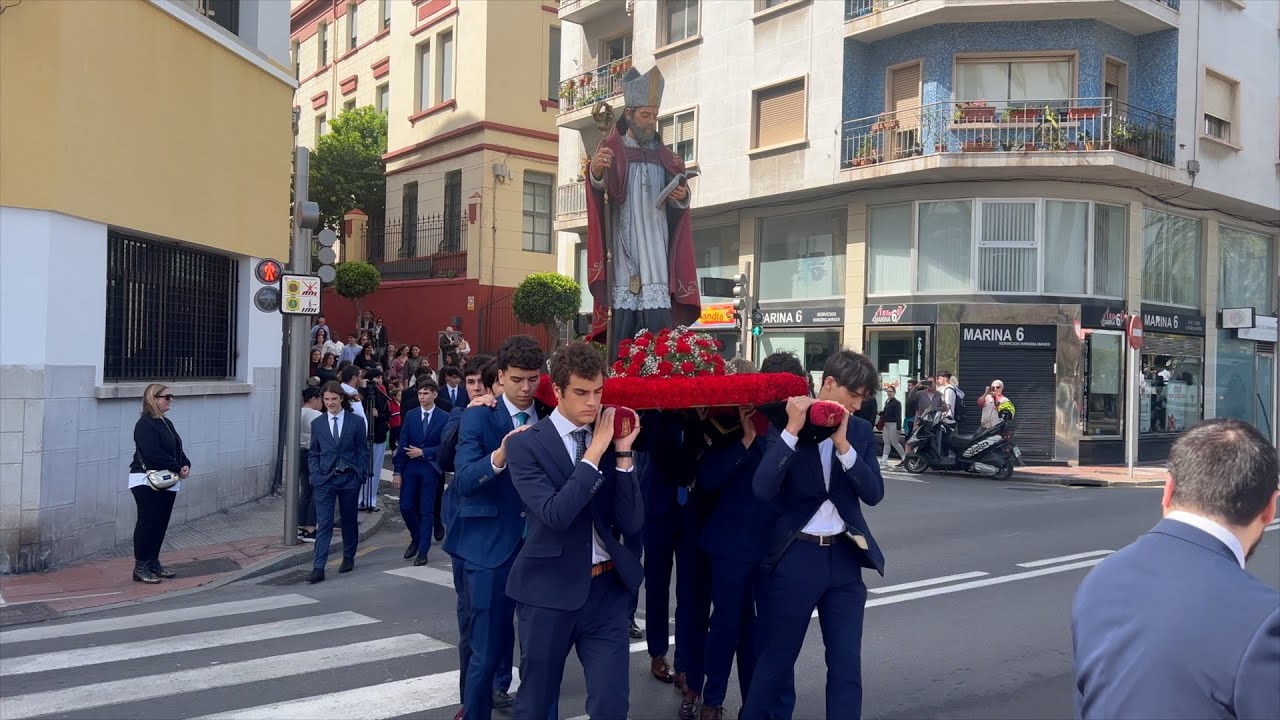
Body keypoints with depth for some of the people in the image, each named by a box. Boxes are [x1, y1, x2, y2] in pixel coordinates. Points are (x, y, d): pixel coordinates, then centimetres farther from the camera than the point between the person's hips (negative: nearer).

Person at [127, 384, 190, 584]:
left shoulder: (166, 423, 14)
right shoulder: (145, 424, -15)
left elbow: (177, 449, 16)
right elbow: (153, 455, -23)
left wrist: (186, 465, -3)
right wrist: (178, 468, -18)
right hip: (148, 482, -9)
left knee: (161, 524, 12)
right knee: (147, 524, -4)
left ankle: (153, 563, 21)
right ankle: (140, 567, 3)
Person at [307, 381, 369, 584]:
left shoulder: (356, 421, -1)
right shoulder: (317, 423, 5)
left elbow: (363, 451, 2)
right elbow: (313, 453, 10)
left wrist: (359, 475, -4)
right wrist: (316, 475, -2)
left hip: (349, 478, 0)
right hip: (324, 479, 0)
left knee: (349, 520, 13)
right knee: (323, 524, -6)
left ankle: (348, 558, 32)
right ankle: (318, 568, -7)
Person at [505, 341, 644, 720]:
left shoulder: (612, 439, 4)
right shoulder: (526, 444, -8)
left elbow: (631, 523, -3)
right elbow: (555, 514, -22)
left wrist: (623, 453, -11)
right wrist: (594, 452, -19)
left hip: (606, 589, 3)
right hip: (549, 591, -2)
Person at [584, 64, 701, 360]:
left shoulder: (664, 157, 17)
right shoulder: (613, 151, 4)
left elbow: (677, 207, 14)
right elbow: (599, 186, -17)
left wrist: (681, 197, -9)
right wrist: (596, 171, -40)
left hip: (657, 251, 3)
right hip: (624, 252, -3)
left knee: (659, 326, -5)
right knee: (624, 325, -8)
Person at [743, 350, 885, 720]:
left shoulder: (861, 431, 5)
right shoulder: (785, 426, -7)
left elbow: (874, 493, -5)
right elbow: (763, 489, -19)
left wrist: (843, 444, -16)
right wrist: (792, 430, -23)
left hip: (844, 556, 4)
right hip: (794, 556, -3)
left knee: (847, 663, 6)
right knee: (776, 659, 8)